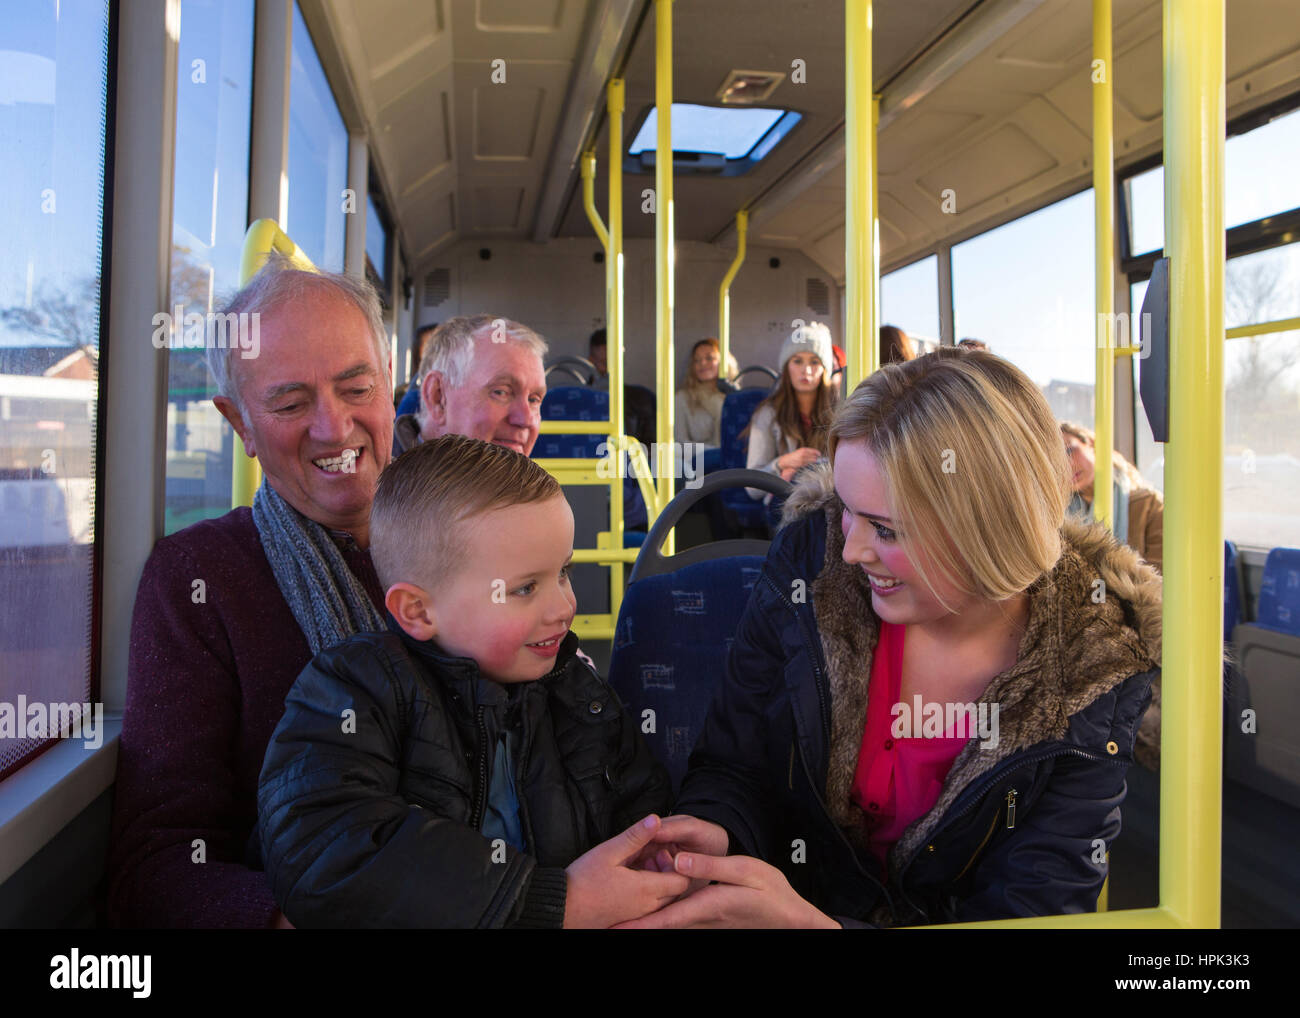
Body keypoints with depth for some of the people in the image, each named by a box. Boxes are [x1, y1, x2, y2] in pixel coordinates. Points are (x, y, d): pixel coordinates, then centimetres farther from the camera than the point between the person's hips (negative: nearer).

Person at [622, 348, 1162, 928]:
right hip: (797, 892, 0)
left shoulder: (1095, 679, -16)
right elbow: (732, 768, -1)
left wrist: (805, 921, -33)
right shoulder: (807, 565, -11)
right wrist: (715, 832, -24)